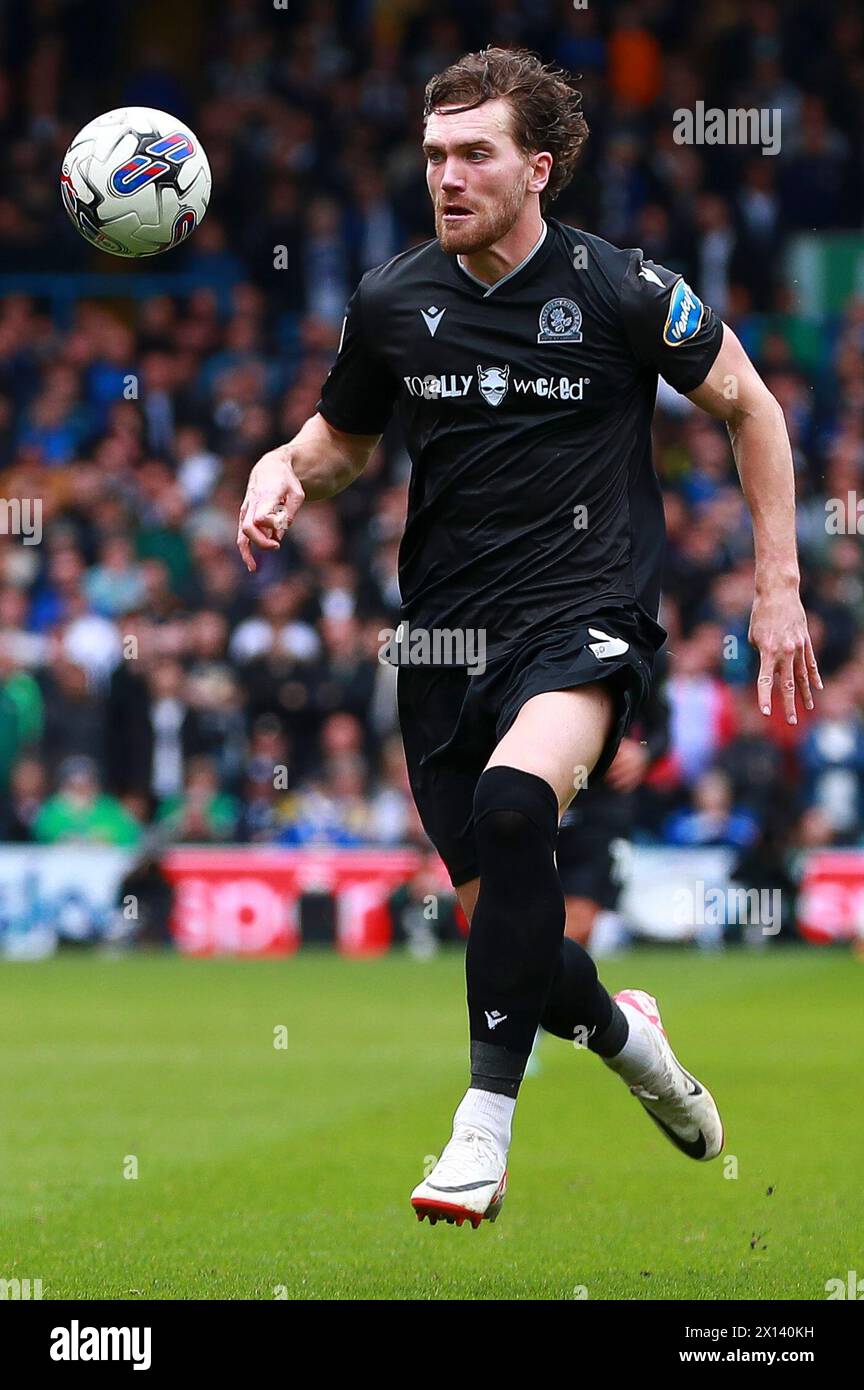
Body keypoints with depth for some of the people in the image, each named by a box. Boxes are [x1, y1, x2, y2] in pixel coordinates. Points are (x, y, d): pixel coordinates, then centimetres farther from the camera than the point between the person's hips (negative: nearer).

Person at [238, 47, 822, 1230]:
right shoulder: (391, 303, 2)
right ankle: (620, 1030, 41)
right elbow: (344, 439, 20)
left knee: (514, 803, -33)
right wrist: (283, 471, -4)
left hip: (587, 617, -5)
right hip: (445, 634, 5)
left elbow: (749, 405, 6)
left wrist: (778, 586, 3)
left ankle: (486, 1122, -27)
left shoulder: (619, 289, -7)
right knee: (500, 907, 6)